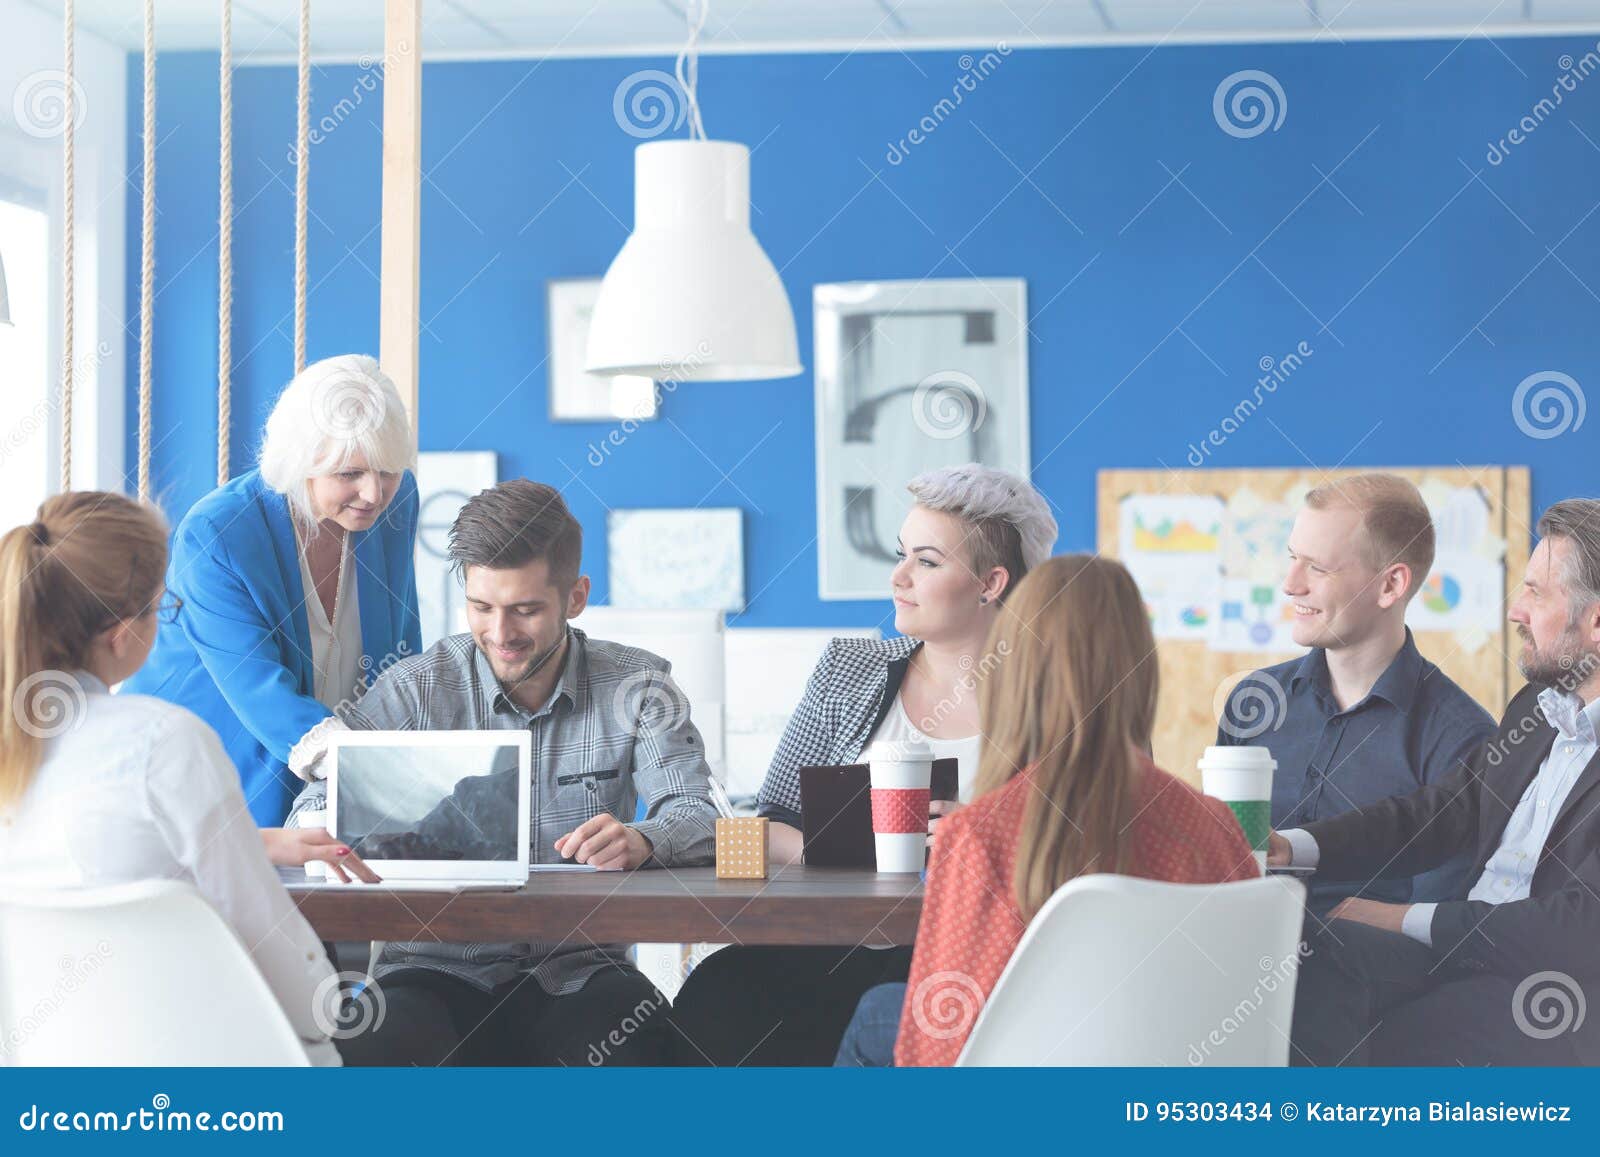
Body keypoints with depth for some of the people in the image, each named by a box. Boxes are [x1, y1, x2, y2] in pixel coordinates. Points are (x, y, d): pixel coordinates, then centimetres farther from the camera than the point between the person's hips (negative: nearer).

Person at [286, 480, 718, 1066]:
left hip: (577, 969, 1)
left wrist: (642, 841, -32)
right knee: (378, 1048, -34)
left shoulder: (637, 688, 4)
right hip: (439, 968, 0)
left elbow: (697, 818, -6)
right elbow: (316, 814, -3)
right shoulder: (417, 688, 3)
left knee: (648, 1041, -33)